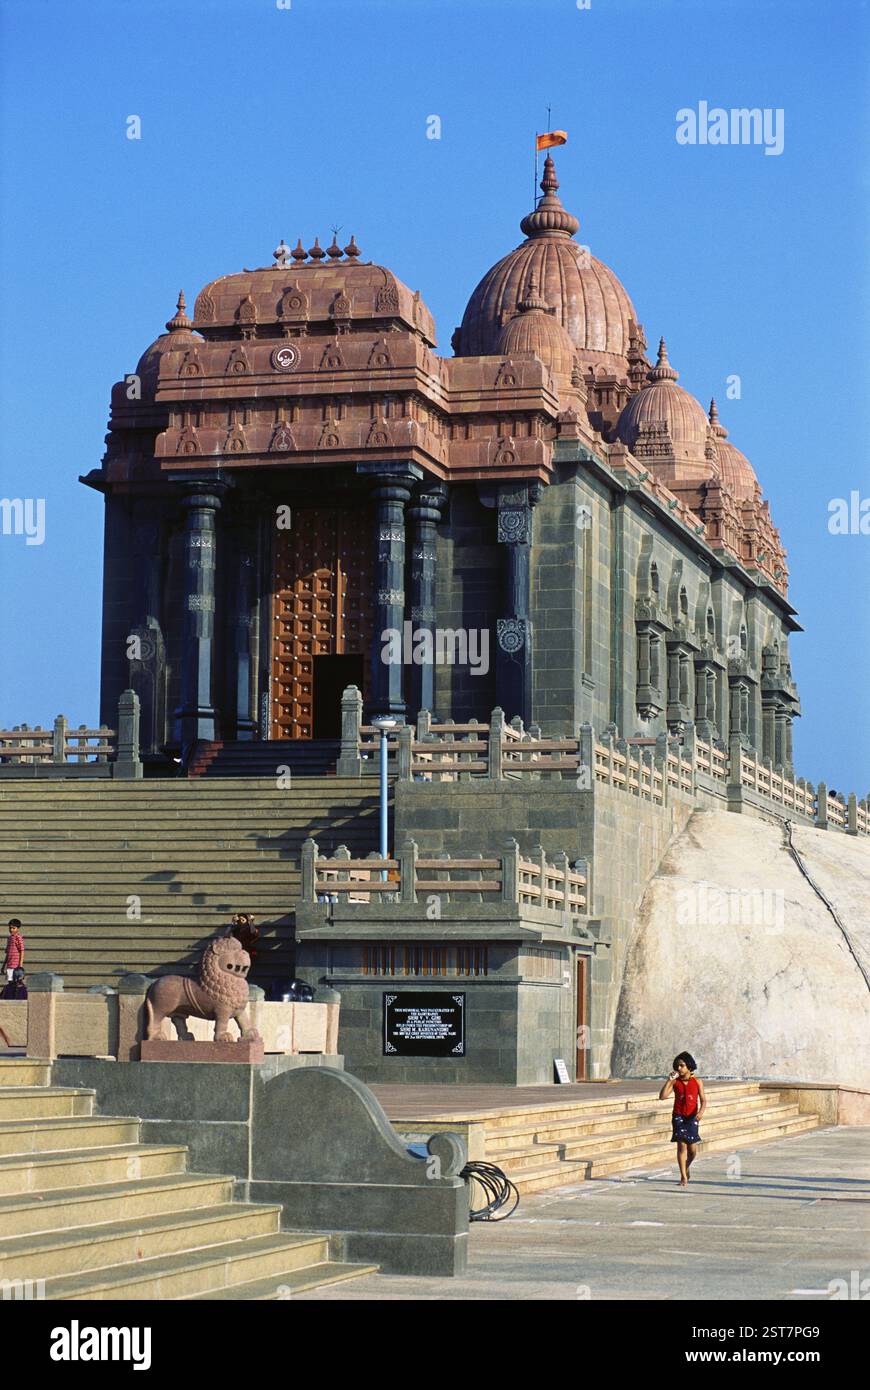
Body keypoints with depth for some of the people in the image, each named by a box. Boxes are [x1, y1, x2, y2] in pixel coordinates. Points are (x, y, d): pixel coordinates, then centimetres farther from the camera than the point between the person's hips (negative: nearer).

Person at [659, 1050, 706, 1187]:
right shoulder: (675, 1082, 1)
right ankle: (683, 1177, -8)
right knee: (681, 1145, -12)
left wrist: (701, 1111, -21)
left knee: (693, 1150, 3)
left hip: (692, 1117, 1)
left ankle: (686, 1167, 35)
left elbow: (703, 1100, -1)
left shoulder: (697, 1081, 1)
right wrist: (669, 1080, -14)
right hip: (678, 1116, -1)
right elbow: (662, 1096, -8)